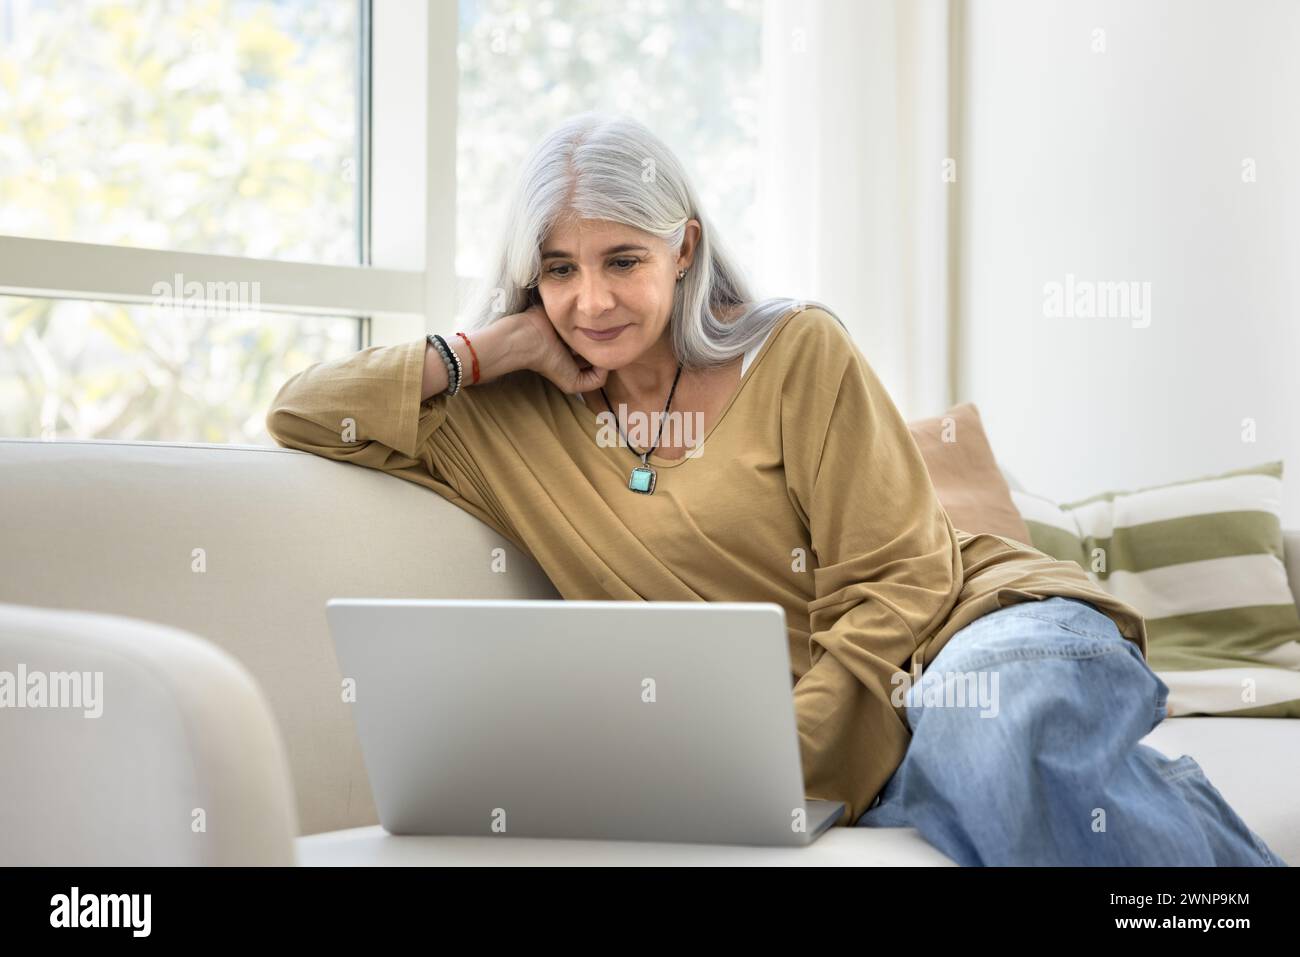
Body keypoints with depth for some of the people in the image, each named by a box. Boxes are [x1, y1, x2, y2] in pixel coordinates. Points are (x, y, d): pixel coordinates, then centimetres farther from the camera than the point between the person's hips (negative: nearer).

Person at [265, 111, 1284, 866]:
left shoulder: (797, 351, 0)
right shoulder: (512, 421, 10)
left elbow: (897, 583, -4)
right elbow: (299, 414, 10)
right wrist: (474, 354, -1)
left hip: (984, 621, -1)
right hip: (859, 749, 2)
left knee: (979, 737, -40)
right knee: (945, 798, -37)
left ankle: (1197, 837, -18)